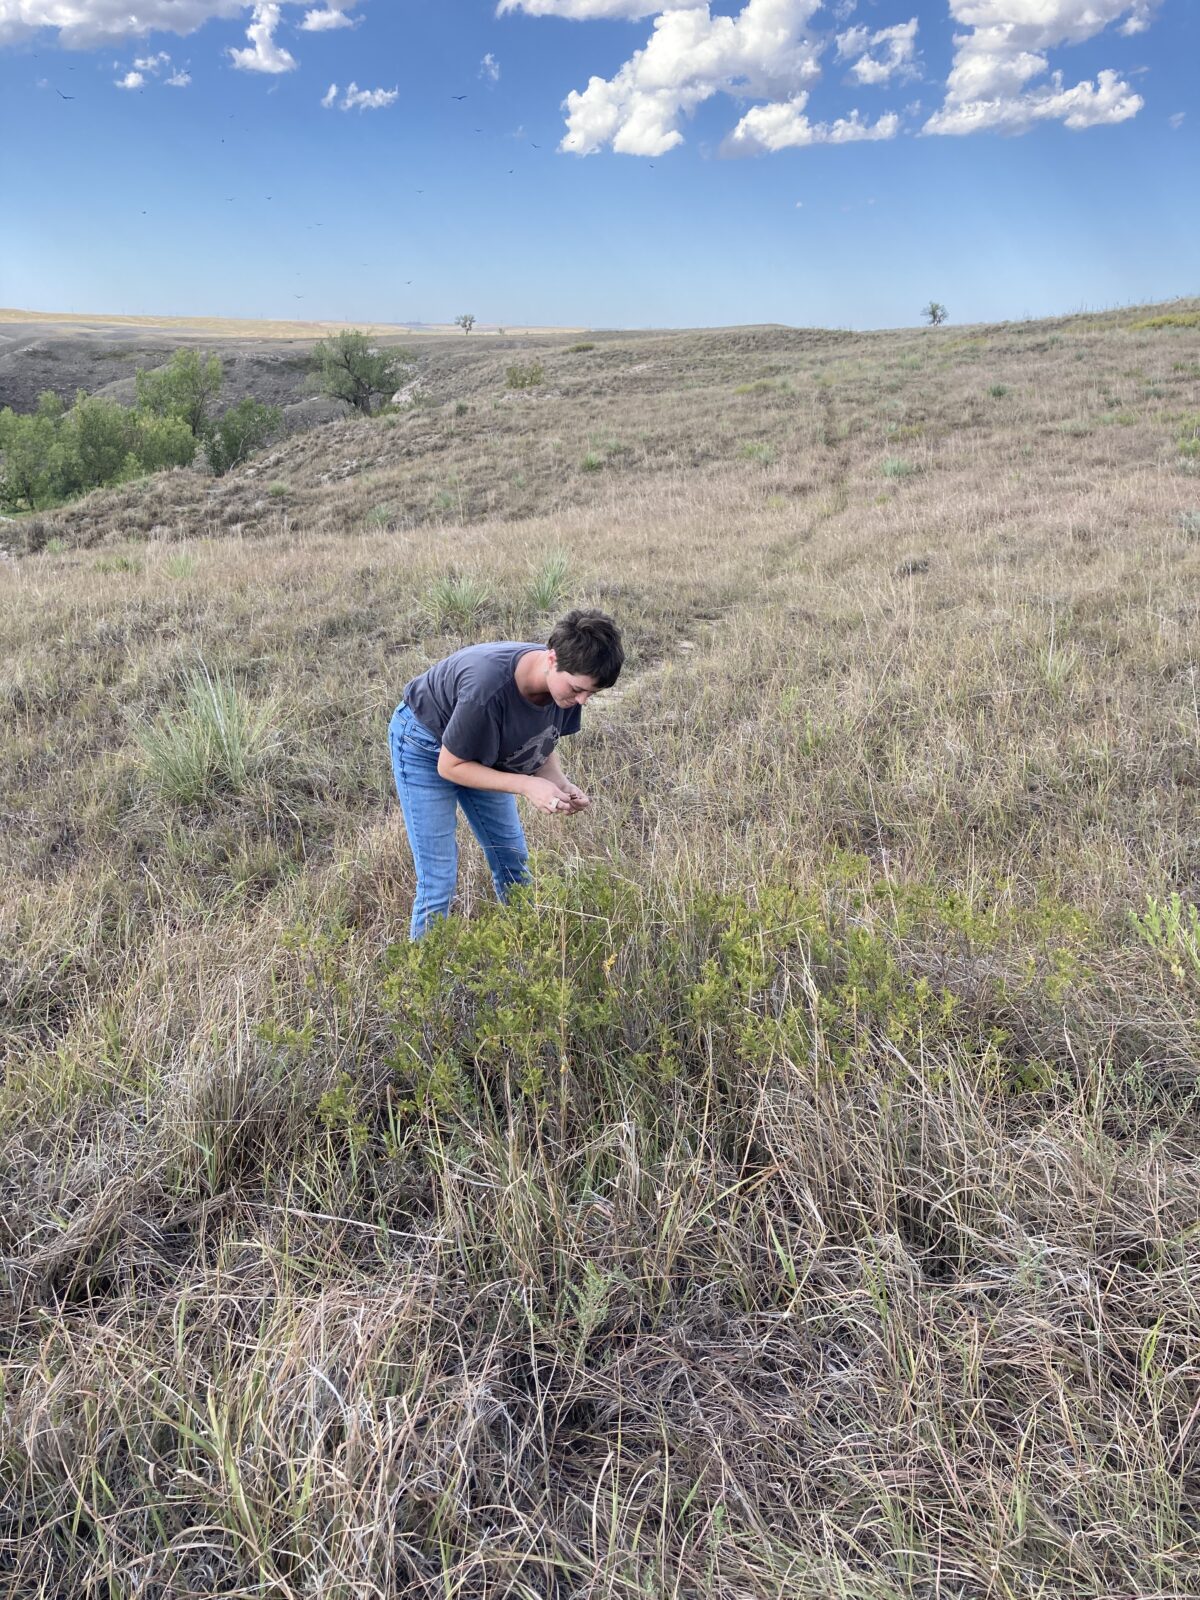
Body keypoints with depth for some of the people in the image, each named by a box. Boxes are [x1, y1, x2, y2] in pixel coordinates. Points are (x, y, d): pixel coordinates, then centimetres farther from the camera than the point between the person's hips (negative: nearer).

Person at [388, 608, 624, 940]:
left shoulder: (566, 678, -21)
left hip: (483, 754, 7)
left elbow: (542, 744, -4)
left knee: (513, 864, 11)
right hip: (427, 748, -6)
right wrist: (525, 785, -35)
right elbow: (450, 766, -27)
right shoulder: (488, 689, -41)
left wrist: (561, 784, -24)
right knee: (438, 883, -10)